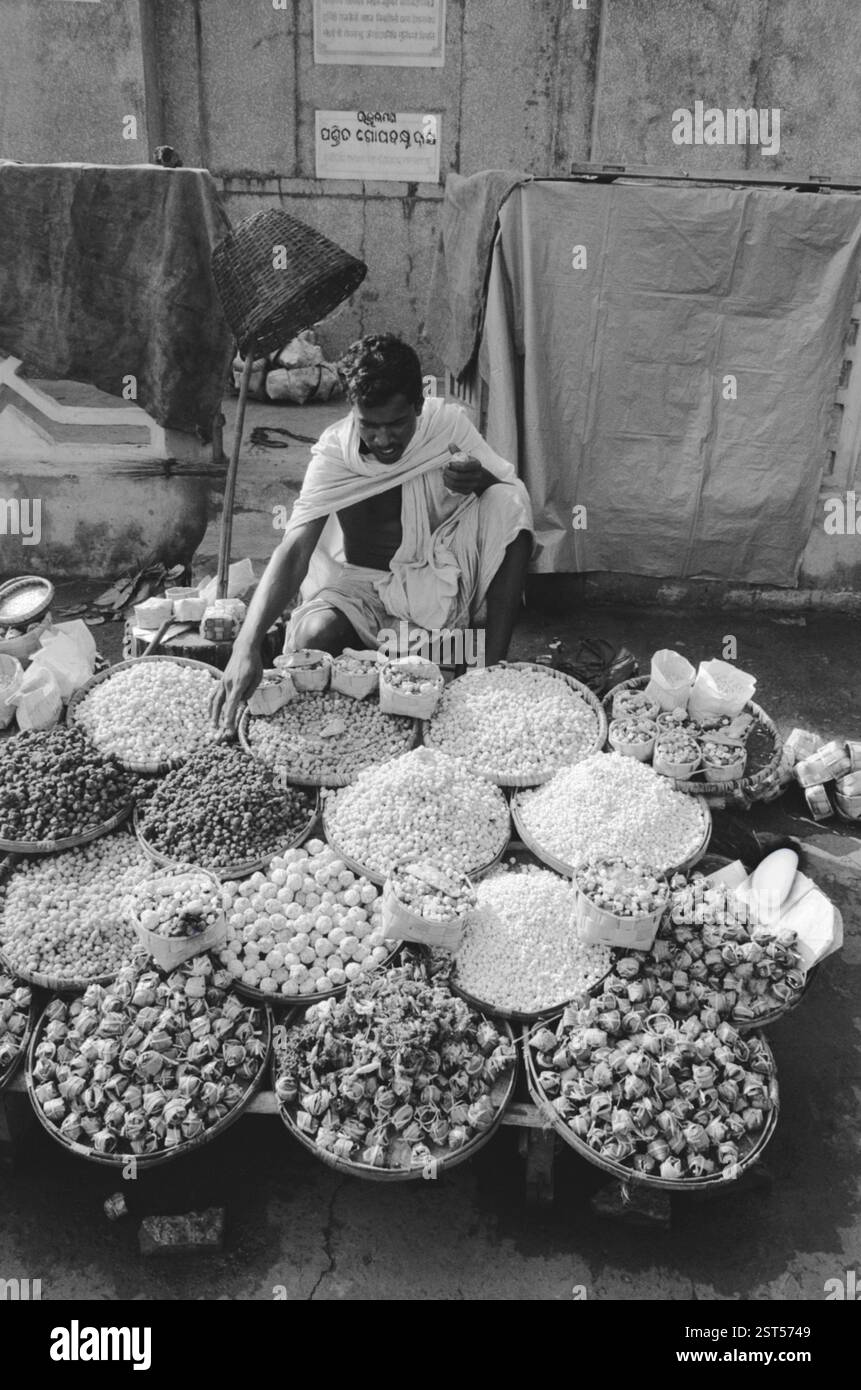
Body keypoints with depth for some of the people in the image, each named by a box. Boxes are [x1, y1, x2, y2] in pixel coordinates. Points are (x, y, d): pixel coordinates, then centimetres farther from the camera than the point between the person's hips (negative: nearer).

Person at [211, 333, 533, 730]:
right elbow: (293, 551, -29)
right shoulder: (333, 454, -19)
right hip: (361, 585, -2)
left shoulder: (448, 423, -13)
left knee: (507, 502, -21)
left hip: (442, 577, 2)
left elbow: (515, 499, -7)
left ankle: (492, 664, -18)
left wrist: (483, 479, -34)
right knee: (314, 635, -34)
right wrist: (247, 646, -43)